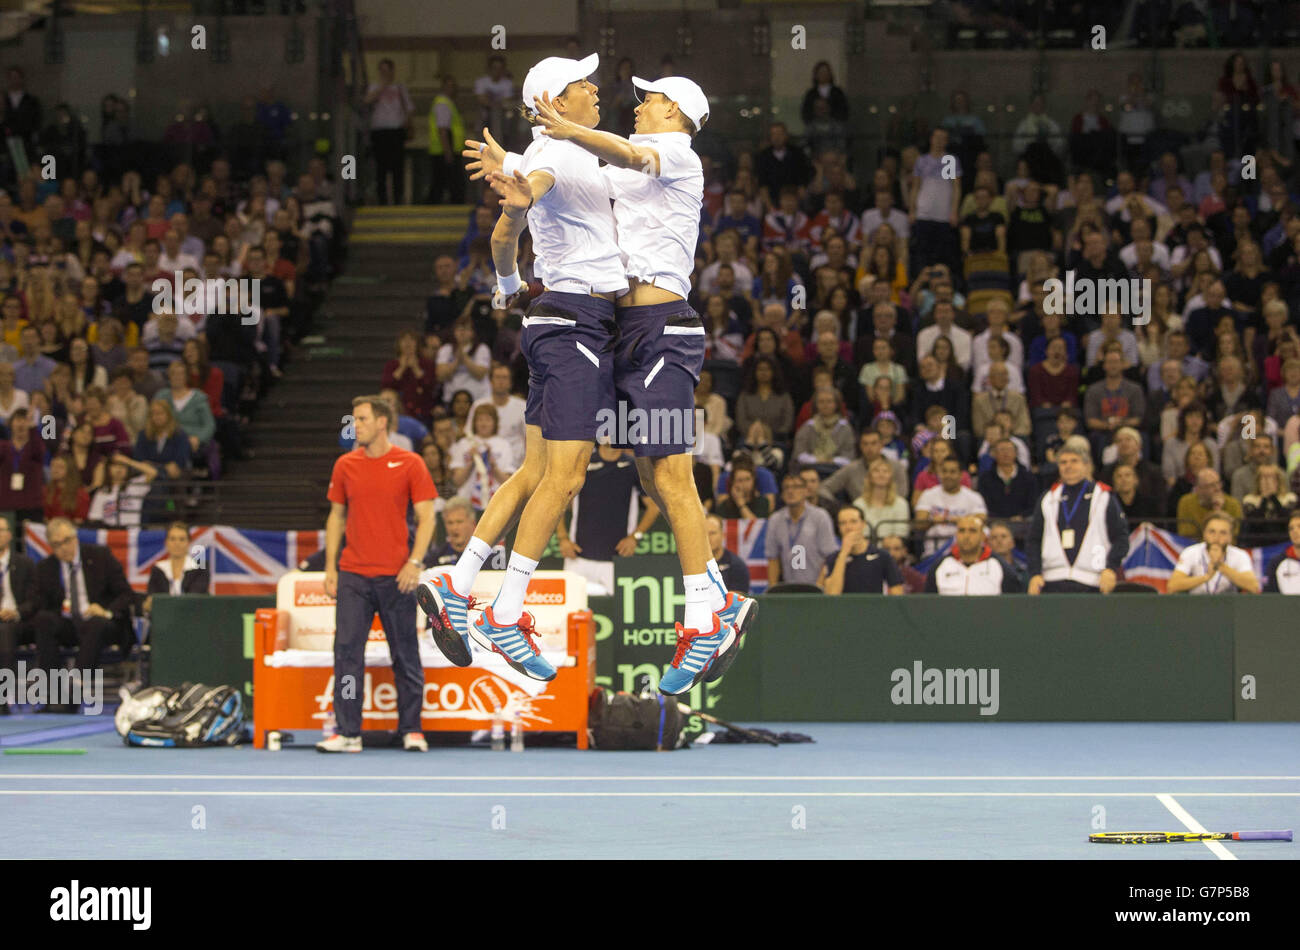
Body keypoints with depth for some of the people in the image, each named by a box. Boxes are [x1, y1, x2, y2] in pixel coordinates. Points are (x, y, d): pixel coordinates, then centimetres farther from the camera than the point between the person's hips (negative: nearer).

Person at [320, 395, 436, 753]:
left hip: (396, 576, -2)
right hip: (352, 575, 2)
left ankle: (411, 730, 12)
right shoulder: (345, 465, 8)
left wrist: (415, 562, -13)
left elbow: (426, 517, -2)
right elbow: (337, 516, 14)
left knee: (406, 655, 3)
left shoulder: (410, 464, -1)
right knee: (347, 652, -5)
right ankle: (347, 733, -4)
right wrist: (330, 567, 7)